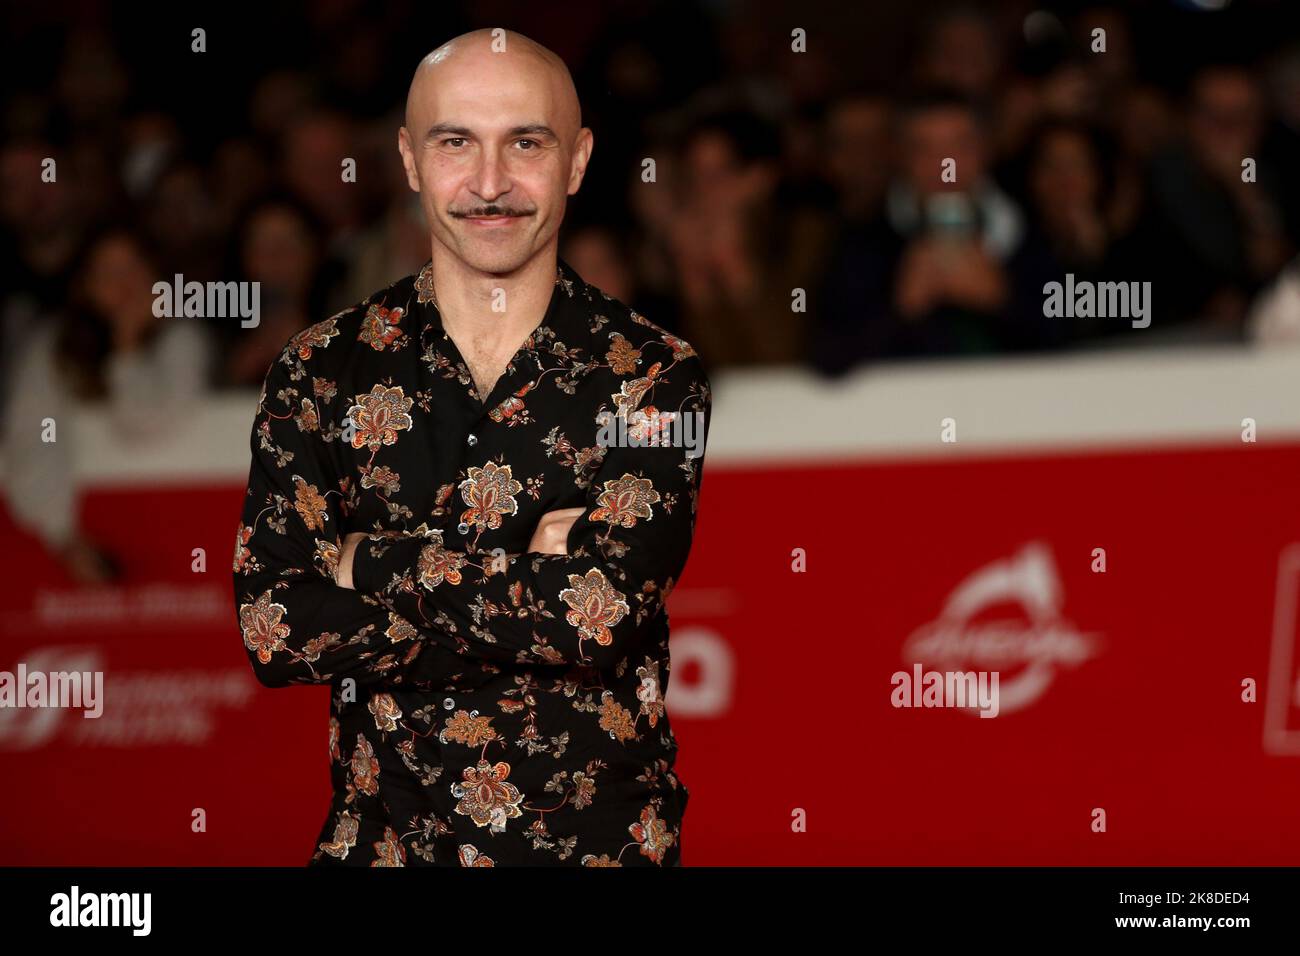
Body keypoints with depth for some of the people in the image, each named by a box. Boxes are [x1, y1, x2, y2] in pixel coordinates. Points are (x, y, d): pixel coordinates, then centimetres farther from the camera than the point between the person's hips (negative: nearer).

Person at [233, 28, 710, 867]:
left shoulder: (653, 378, -6)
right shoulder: (320, 373, -1)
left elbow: (608, 611, -21)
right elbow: (273, 632, -12)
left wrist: (369, 561, -16)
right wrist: (532, 579, -18)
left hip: (601, 838, -1)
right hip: (385, 837, 1)